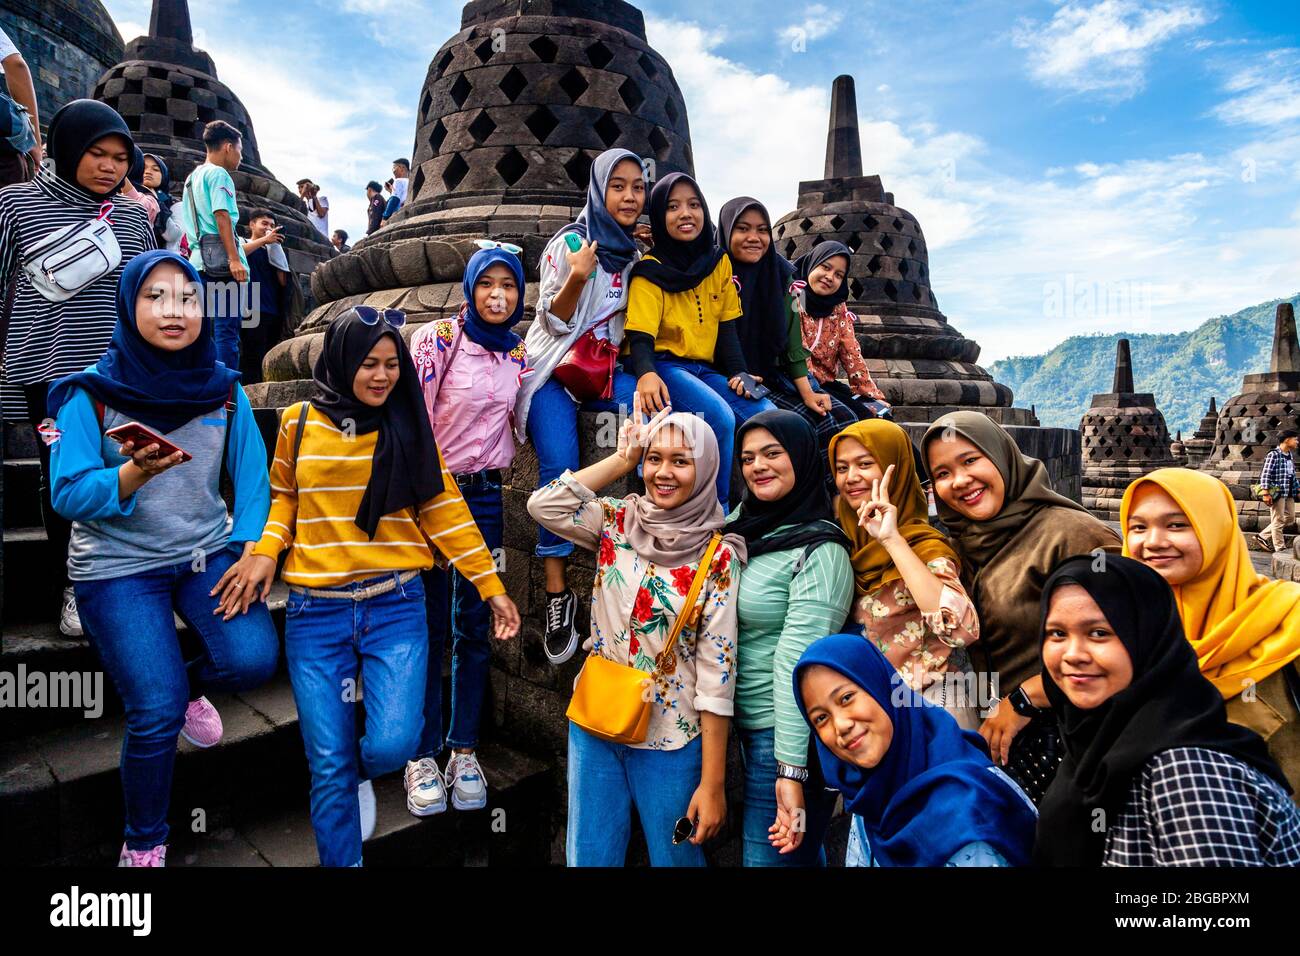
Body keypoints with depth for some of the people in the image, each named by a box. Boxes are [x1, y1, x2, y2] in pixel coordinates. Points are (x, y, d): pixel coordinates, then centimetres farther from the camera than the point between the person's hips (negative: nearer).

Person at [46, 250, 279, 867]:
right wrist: (137, 472, -33)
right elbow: (69, 494, -14)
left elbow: (252, 477, -1)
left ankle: (186, 685, 21)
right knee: (157, 713, -9)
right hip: (118, 566, -2)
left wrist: (251, 551, -13)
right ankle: (143, 845, 21)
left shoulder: (223, 388, 0)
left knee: (253, 659, -18)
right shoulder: (91, 393, -8)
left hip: (207, 552, 3)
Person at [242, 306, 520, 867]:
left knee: (391, 745, -11)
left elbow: (444, 511, 3)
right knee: (329, 768, 3)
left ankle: (360, 771, 27)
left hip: (395, 608, 0)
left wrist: (491, 586, -1)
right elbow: (285, 496, 16)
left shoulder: (408, 427, 3)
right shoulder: (298, 422, 4)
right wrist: (267, 551, -3)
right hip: (315, 612, 1)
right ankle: (341, 860, 30)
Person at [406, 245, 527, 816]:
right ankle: (423, 757, 13)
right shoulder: (435, 339, -6)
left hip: (485, 496, 4)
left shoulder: (519, 354, 7)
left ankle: (463, 751, 19)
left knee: (474, 625, 7)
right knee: (428, 625, 1)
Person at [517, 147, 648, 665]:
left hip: (603, 371, 4)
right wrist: (577, 276, -24)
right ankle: (557, 593, -20)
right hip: (553, 370, -4)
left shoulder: (635, 253, 12)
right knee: (559, 468, -27)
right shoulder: (569, 243, -4)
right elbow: (555, 323, -7)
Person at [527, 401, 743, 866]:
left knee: (675, 858, 16)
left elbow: (717, 671, -13)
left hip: (670, 741, -3)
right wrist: (622, 459, -9)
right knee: (588, 857, 16)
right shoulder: (617, 522, -2)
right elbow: (543, 504, -15)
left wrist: (713, 784, -12)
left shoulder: (718, 557, -13)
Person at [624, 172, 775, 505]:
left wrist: (738, 372, -5)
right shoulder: (651, 271, -5)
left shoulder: (719, 262, 11)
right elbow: (640, 336, -14)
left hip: (704, 368, 6)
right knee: (721, 419, -32)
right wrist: (647, 374, -35)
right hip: (662, 365, -6)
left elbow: (726, 326, 12)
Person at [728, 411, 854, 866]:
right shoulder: (744, 528, 5)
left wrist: (792, 768, -22)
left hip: (787, 734, -7)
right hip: (745, 727, 7)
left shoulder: (818, 550, -16)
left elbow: (798, 661, -22)